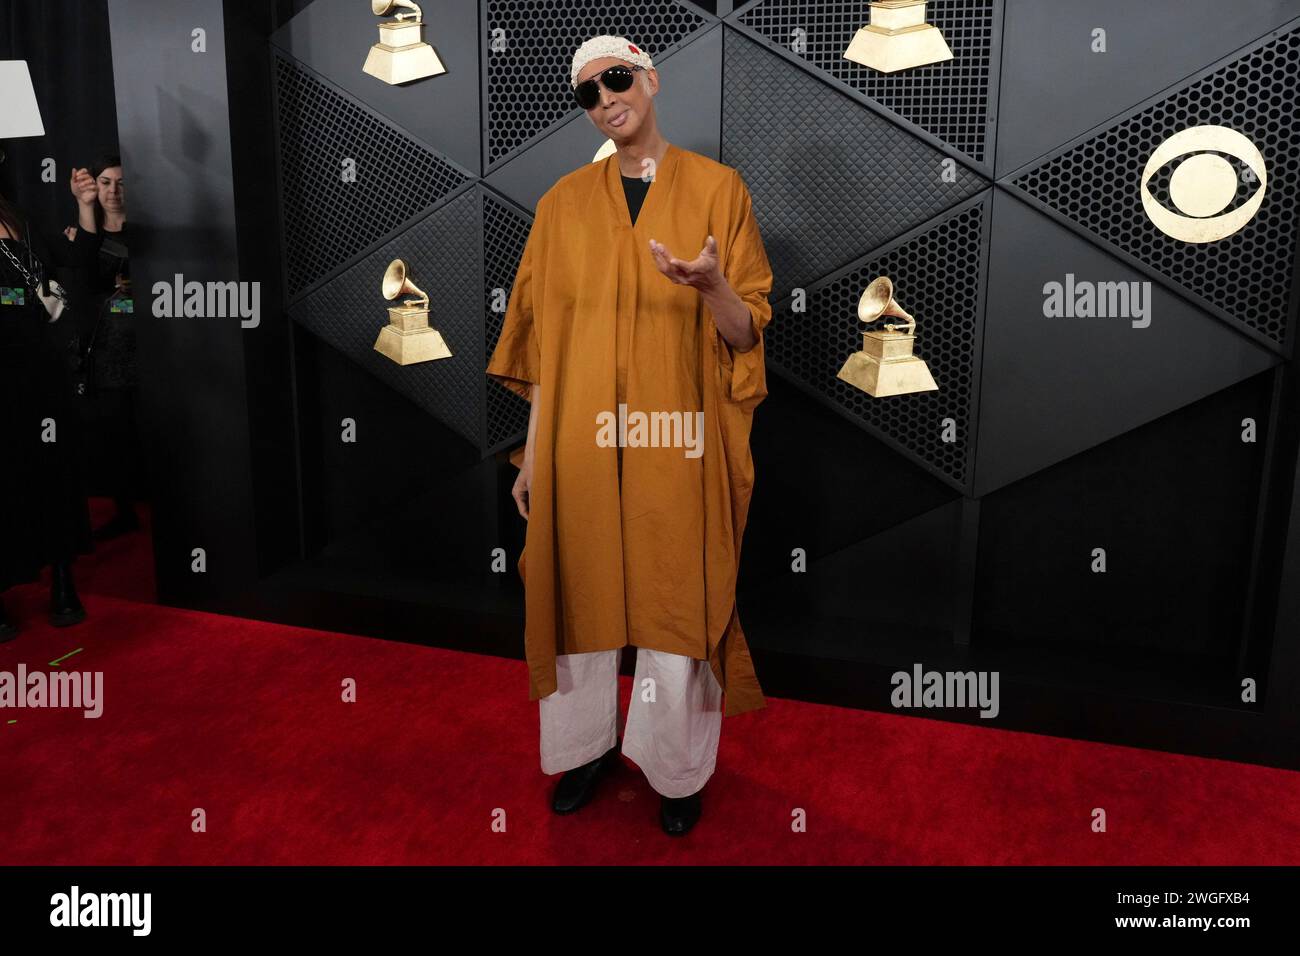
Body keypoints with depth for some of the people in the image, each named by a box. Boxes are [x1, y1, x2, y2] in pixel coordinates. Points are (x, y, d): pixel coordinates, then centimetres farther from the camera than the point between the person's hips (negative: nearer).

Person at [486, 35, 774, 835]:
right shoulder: (564, 202, 7)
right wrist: (533, 452, 4)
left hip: (677, 442, -2)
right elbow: (540, 339, 7)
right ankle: (587, 742, 33)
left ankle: (678, 768, 26)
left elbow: (745, 331, -3)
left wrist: (710, 285, -24)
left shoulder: (717, 187, 0)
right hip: (580, 438, 2)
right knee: (581, 594, 11)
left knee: (676, 604, 6)